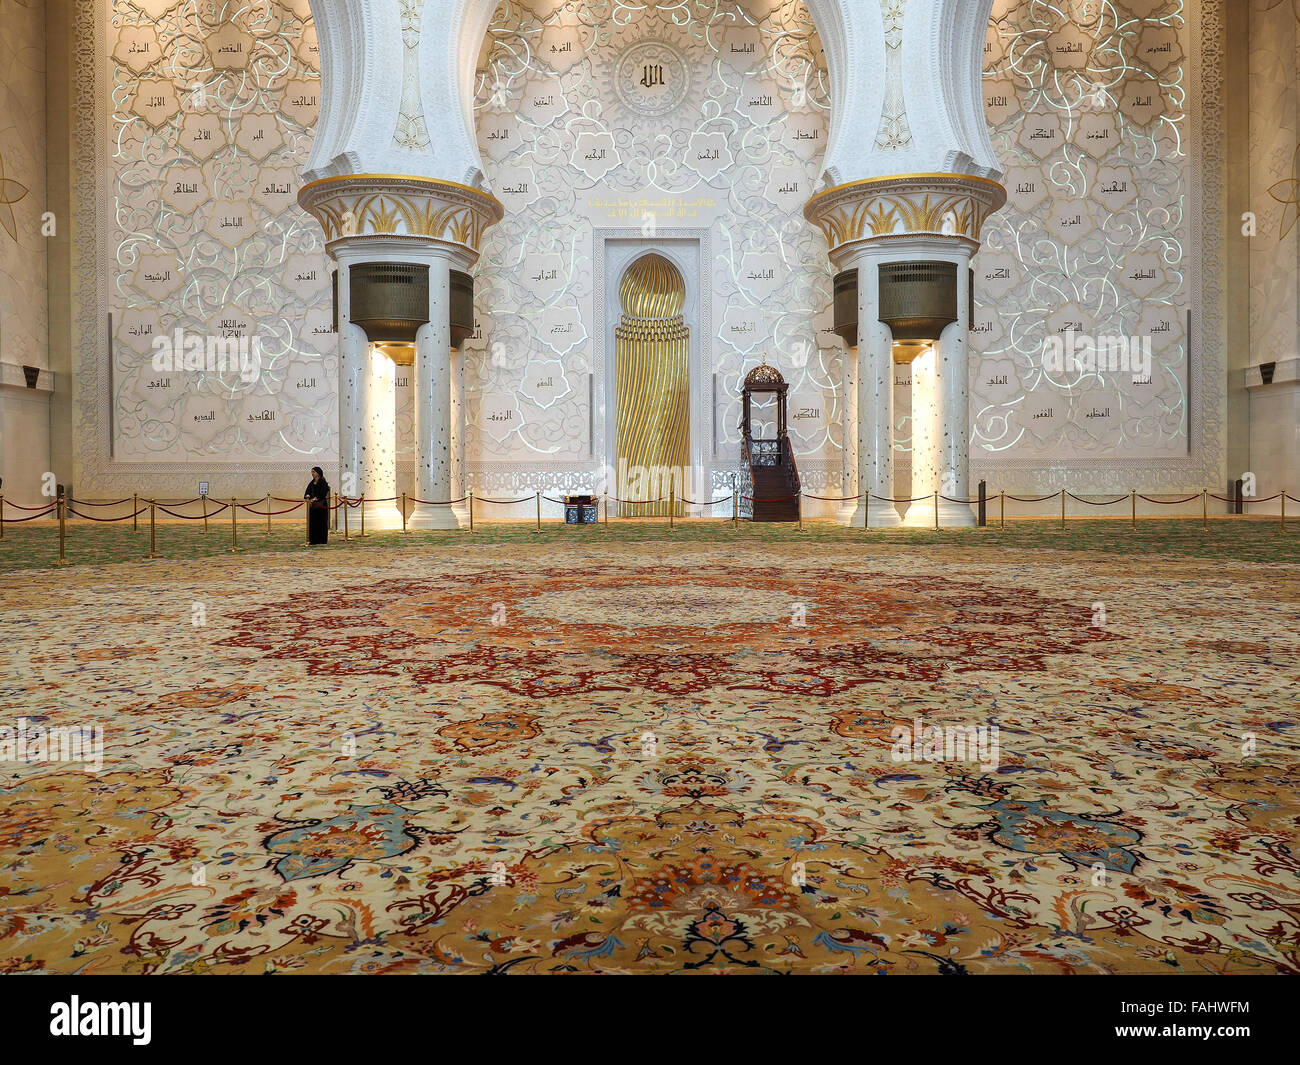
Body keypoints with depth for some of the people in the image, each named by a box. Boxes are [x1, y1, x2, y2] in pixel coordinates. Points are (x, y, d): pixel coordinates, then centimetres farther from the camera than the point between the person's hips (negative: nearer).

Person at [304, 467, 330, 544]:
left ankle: (322, 540, 0)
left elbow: (322, 494, -14)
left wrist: (314, 499, -23)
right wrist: (307, 498, -14)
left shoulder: (323, 483, -6)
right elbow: (307, 493, 7)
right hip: (312, 505, 6)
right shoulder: (311, 483, 13)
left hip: (321, 505, -6)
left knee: (321, 522, -4)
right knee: (312, 522, 3)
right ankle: (313, 540, 7)